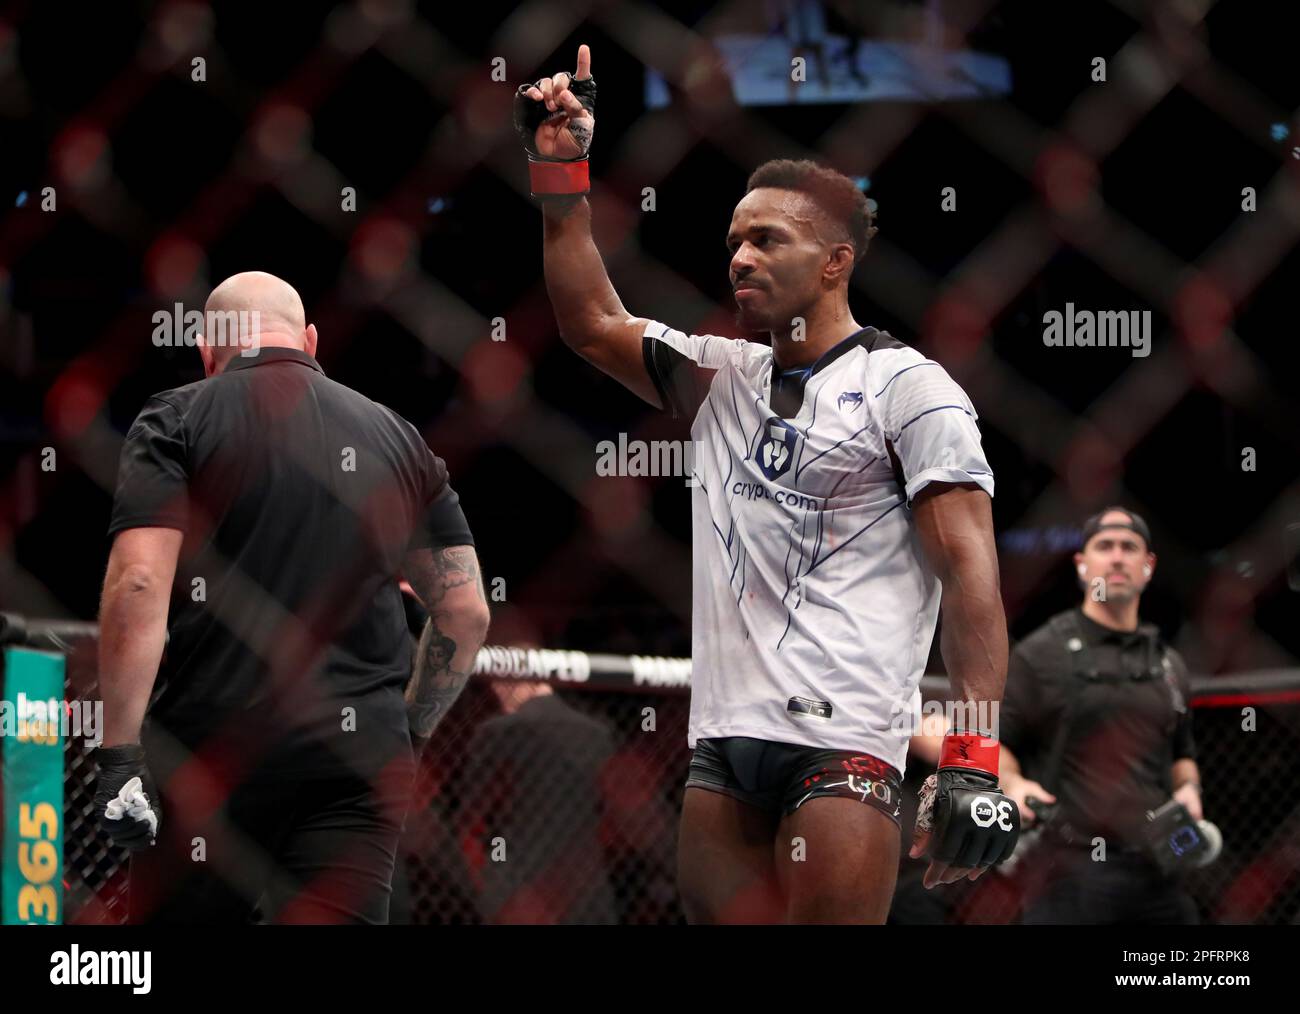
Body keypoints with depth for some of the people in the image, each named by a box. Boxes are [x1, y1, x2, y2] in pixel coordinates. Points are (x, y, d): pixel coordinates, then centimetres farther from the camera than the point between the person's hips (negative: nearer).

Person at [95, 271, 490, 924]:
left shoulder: (175, 421, 3)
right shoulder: (394, 437, 16)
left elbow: (138, 584, -10)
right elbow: (466, 612, 14)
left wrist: (119, 755, -11)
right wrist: (412, 728, 27)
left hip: (210, 751, -3)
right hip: (357, 760, 3)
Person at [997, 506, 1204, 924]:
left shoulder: (1169, 663, 21)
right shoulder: (1040, 653, 5)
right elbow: (993, 741, 4)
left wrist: (1189, 788, 10)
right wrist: (1012, 783, -17)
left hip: (1159, 870, 6)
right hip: (1070, 870, -6)